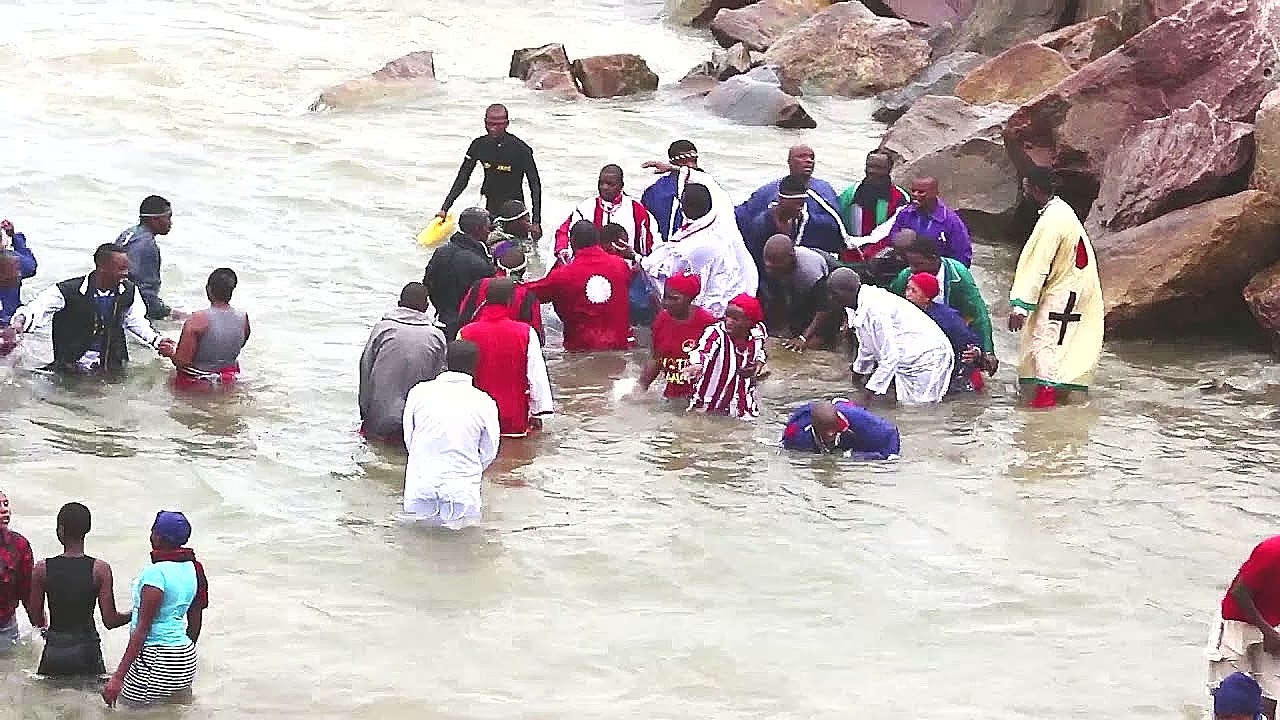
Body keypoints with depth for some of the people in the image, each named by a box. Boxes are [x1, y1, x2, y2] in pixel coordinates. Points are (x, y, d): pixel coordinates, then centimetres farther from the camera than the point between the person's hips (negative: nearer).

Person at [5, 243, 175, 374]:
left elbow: (136, 321, 19)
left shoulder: (129, 292, 0)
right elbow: (36, 310, -18)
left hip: (112, 370, 3)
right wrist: (18, 324, -38)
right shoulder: (69, 292, -15)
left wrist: (157, 341, 8)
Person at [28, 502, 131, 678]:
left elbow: (36, 619, -1)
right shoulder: (100, 569, -10)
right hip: (86, 650, -1)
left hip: (54, 650, 1)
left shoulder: (42, 569, -7)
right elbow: (110, 621, -10)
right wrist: (137, 614, 6)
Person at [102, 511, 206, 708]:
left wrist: (118, 676, -19)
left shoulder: (156, 573, -19)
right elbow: (195, 620, 14)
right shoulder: (192, 568, 5)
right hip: (186, 656, 9)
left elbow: (142, 630, -21)